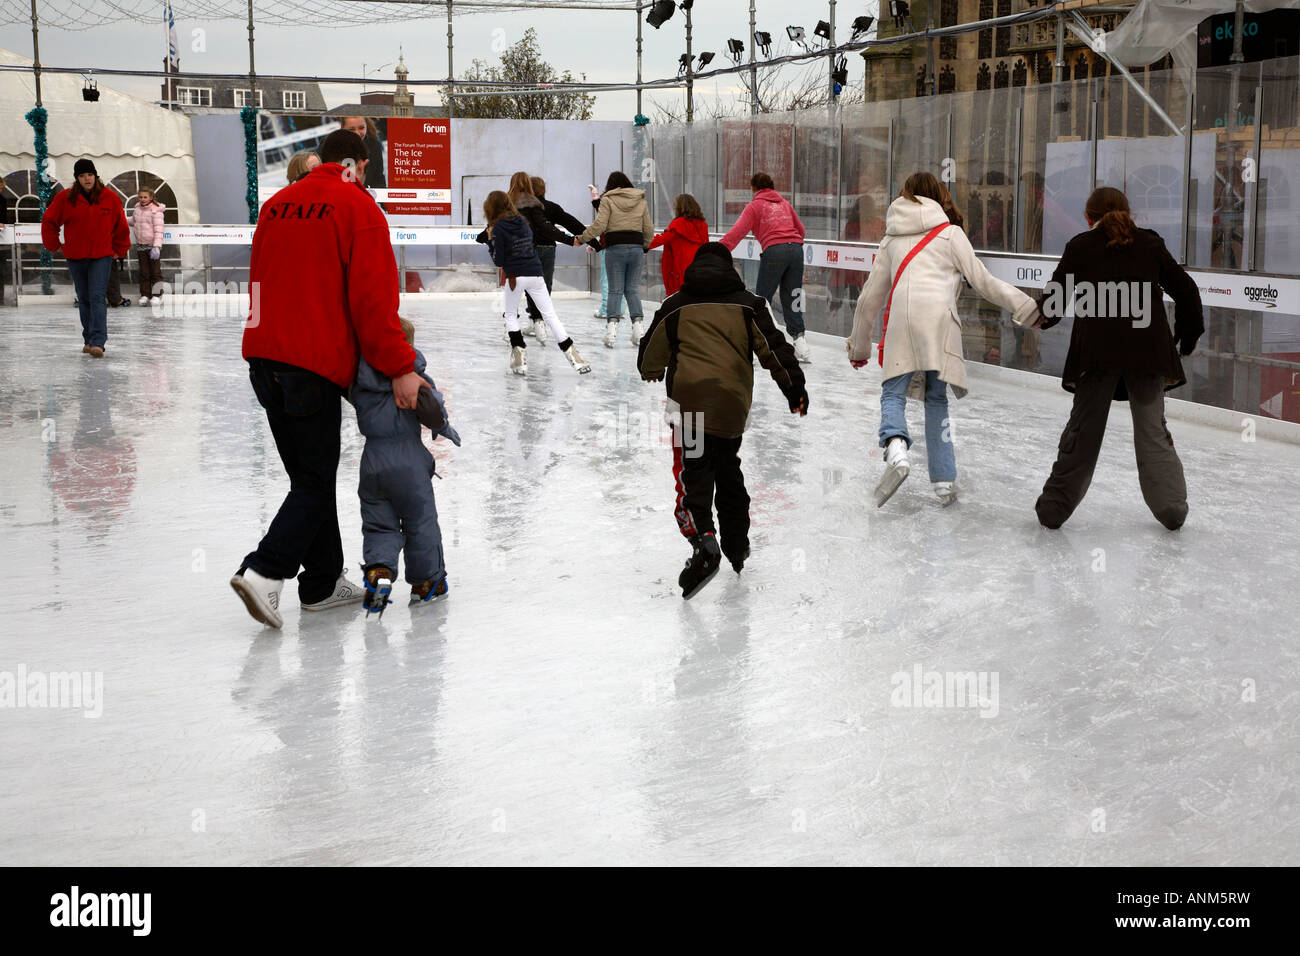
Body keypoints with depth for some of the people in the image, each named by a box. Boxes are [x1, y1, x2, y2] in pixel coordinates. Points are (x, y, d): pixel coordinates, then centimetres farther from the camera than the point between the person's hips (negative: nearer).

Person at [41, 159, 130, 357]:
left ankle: (98, 342, -20)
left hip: (102, 256, -2)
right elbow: (48, 221, 9)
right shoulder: (66, 198, -2)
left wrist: (119, 249, 9)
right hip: (75, 256, 2)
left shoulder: (110, 198, -2)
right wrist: (55, 245, 7)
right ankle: (88, 339, 20)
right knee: (84, 299, 10)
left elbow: (121, 227, 8)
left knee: (98, 297, -13)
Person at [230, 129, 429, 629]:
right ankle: (263, 572, -13)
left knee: (309, 474, 16)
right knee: (315, 481, 1)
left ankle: (323, 583, 22)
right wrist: (399, 368, -9)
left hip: (265, 356, 7)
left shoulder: (276, 204, 15)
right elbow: (372, 298, -12)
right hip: (316, 363, -7)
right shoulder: (358, 208, -5)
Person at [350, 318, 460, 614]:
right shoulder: (413, 376, -9)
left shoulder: (359, 380, 4)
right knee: (421, 522, 11)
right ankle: (427, 582, 21)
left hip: (372, 462, 3)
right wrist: (445, 429, 5)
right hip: (409, 462, -3)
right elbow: (431, 411, -15)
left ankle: (378, 570, -13)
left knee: (378, 525, 12)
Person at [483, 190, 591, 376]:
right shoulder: (522, 222, 9)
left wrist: (490, 240, 5)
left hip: (515, 276, -4)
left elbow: (499, 261, -8)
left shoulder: (498, 228, -8)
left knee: (511, 315, 16)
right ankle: (573, 355, 0)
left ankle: (519, 359, 4)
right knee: (550, 315, 7)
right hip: (535, 273, 4)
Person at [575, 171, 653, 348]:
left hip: (615, 248, -3)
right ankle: (637, 324, 1)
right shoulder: (641, 201, 11)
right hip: (636, 247, 3)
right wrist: (645, 247, 25)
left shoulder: (608, 200, 0)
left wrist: (581, 238, 1)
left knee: (615, 290, 1)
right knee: (633, 289, 9)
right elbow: (649, 229, 11)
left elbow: (599, 225, -9)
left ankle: (611, 325, -8)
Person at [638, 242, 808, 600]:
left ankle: (703, 540, -30)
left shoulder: (675, 306, 10)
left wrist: (651, 372, 44)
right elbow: (774, 347, 4)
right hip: (734, 404, 3)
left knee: (694, 473, -6)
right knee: (728, 471, 20)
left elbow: (651, 353, 22)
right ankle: (738, 549, 29)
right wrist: (795, 388, 12)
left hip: (690, 399, -3)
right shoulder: (747, 304, 9)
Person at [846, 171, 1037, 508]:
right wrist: (1026, 307, 16)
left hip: (901, 319, 1)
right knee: (936, 399, 9)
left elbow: (872, 295, 26)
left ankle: (895, 450, -27)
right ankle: (944, 480, 4)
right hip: (939, 318, -1)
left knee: (893, 393, 3)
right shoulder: (950, 232, 16)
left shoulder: (890, 239, 24)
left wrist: (859, 347, 34)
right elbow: (982, 280, 11)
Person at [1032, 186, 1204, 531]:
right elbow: (1185, 289, 14)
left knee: (1083, 429, 8)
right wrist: (1188, 332, 28)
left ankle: (1054, 507, 12)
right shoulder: (1150, 244, 13)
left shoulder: (1080, 245, 7)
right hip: (1148, 348, 1)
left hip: (1097, 348, -1)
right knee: (1152, 429, 12)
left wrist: (1043, 316, 27)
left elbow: (1056, 296, 5)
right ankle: (1171, 507, 6)